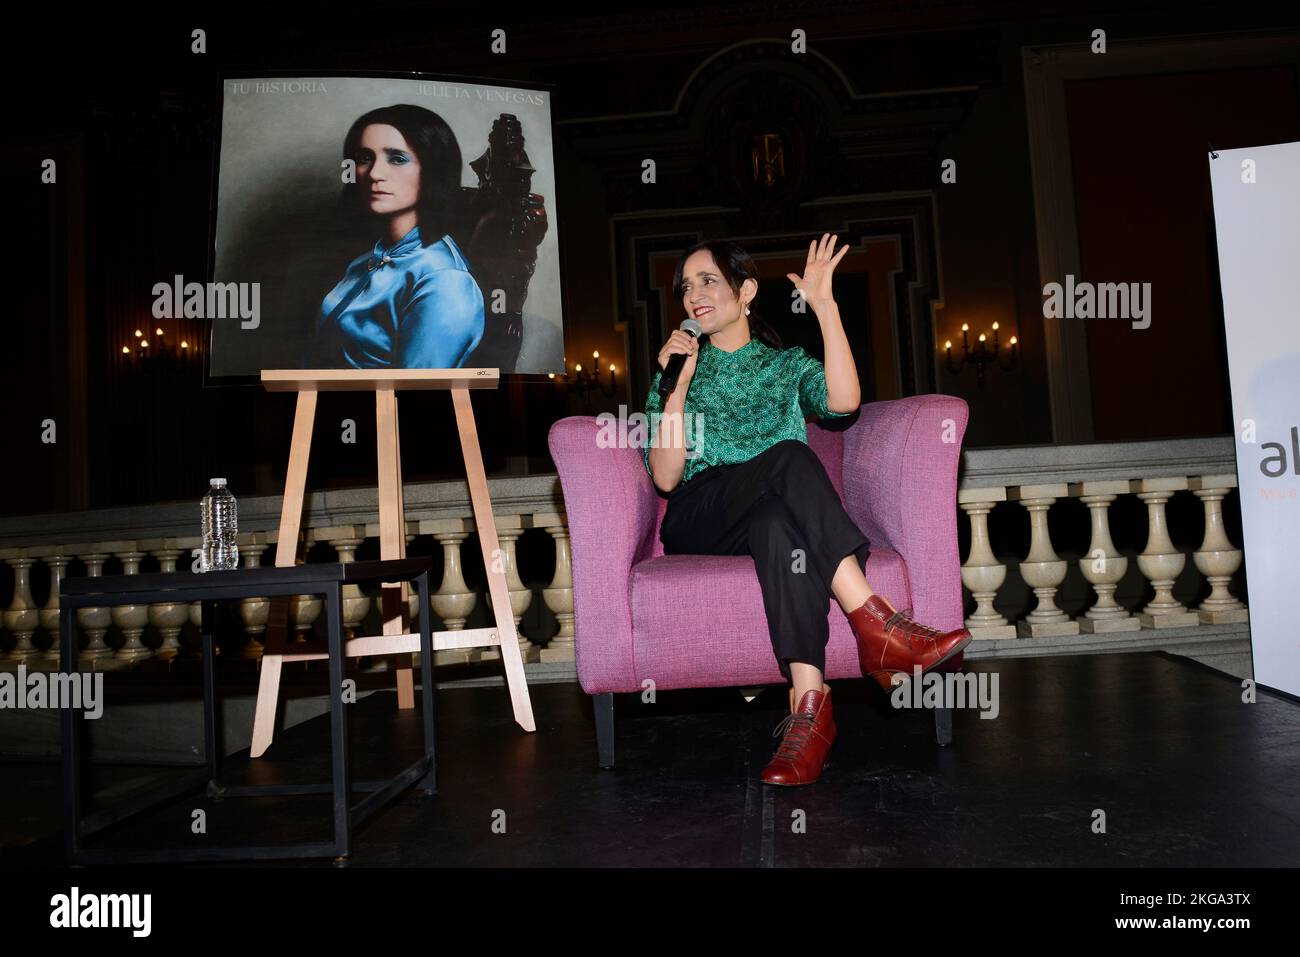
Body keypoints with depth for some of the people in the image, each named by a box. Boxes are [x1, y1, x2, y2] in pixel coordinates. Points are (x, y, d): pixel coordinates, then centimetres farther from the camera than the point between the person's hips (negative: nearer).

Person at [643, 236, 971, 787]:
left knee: (775, 522, -39)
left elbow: (844, 401, -6)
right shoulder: (676, 370, 20)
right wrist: (678, 386, -5)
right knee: (790, 456, -33)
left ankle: (809, 705, -46)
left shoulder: (787, 364, 21)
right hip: (697, 522, -1)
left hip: (775, 513, 1)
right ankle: (876, 623, -40)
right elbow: (665, 478, 4)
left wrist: (825, 305, -6)